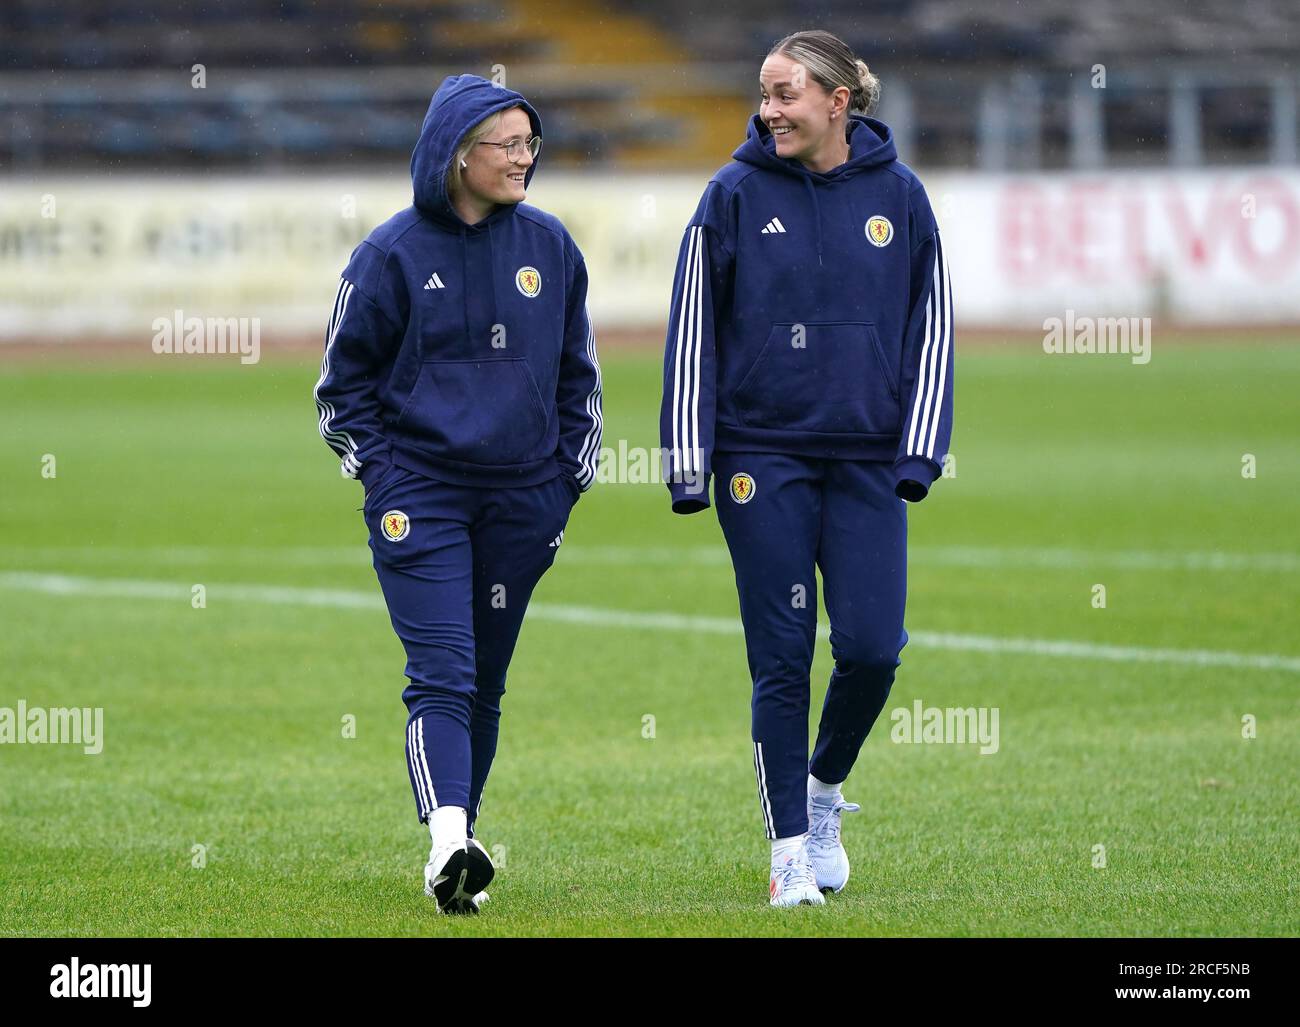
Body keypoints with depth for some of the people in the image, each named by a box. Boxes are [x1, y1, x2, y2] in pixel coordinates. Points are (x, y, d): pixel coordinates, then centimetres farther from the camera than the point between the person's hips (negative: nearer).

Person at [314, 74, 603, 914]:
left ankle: (456, 852, 19)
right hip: (421, 498, -4)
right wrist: (385, 479, -4)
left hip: (521, 503, 4)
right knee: (443, 676, -17)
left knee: (485, 683, 9)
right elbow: (345, 385, 3)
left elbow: (578, 376, 16)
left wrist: (568, 483, 10)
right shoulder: (394, 254, -4)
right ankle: (449, 843, -30)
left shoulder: (550, 247, 6)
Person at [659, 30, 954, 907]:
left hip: (868, 457, 1)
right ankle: (792, 849, 8)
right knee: (782, 658, -2)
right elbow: (693, 331, 1)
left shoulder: (898, 195, 3)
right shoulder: (737, 195, -1)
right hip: (763, 456, -1)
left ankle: (825, 787, 21)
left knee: (871, 646, -7)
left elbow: (931, 325, 7)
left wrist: (919, 453, 0)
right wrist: (688, 463, -2)